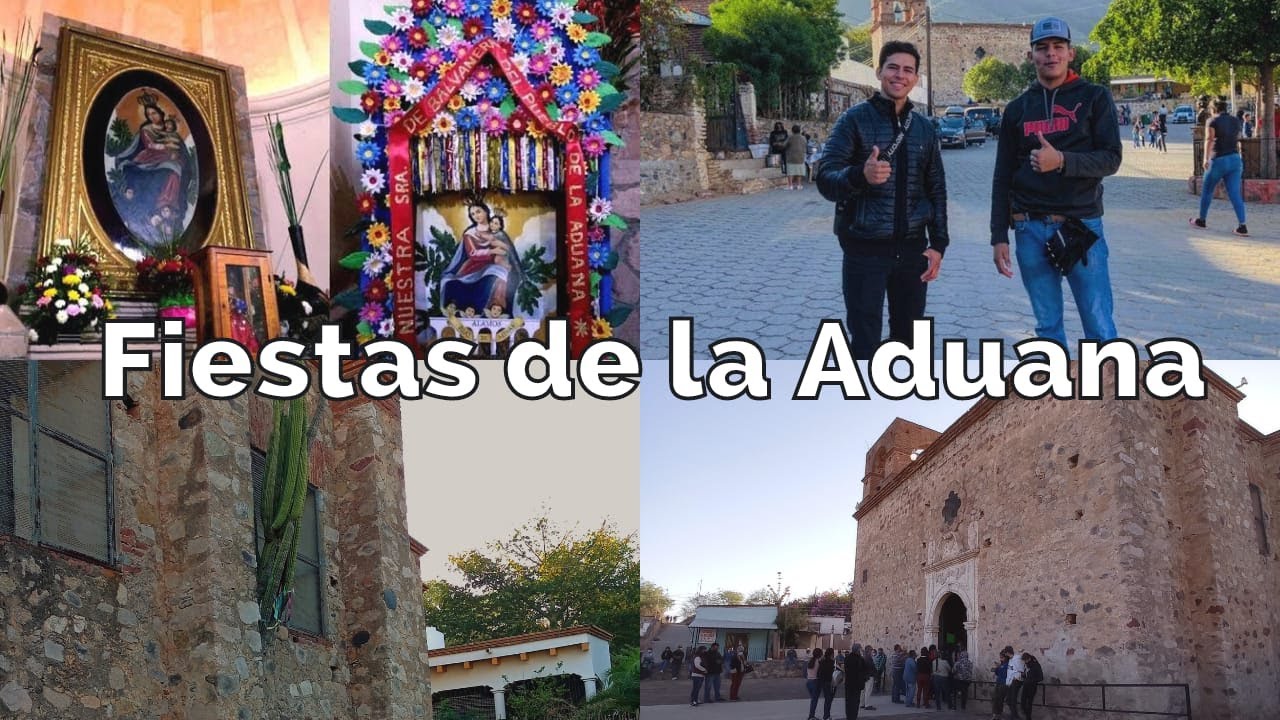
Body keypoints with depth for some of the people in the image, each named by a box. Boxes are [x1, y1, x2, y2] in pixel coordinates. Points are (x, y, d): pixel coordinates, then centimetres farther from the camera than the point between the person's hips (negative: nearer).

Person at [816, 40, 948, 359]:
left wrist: (938, 244, 5)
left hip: (912, 249, 4)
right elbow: (825, 180, -11)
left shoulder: (924, 128, 10)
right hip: (865, 249, -4)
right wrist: (860, 175, -32)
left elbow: (936, 189, 14)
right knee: (865, 343, -4)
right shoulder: (855, 119, -4)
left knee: (908, 338, 12)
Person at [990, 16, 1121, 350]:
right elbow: (1002, 178, 10)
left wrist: (1062, 160, -21)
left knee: (1099, 327, -3)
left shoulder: (1094, 98, 3)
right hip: (1031, 229, 3)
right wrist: (999, 237, 4)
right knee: (1048, 326, 7)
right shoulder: (1018, 109, 11)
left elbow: (1111, 159, -5)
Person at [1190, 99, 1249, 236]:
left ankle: (1201, 220, 30)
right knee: (1235, 194, -1)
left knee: (1207, 190, 16)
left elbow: (1209, 139, -20)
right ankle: (1242, 226, -13)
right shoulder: (1236, 121, 13)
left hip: (1219, 160, -5)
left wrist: (1206, 158, -29)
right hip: (1235, 159, 5)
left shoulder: (1212, 122, -5)